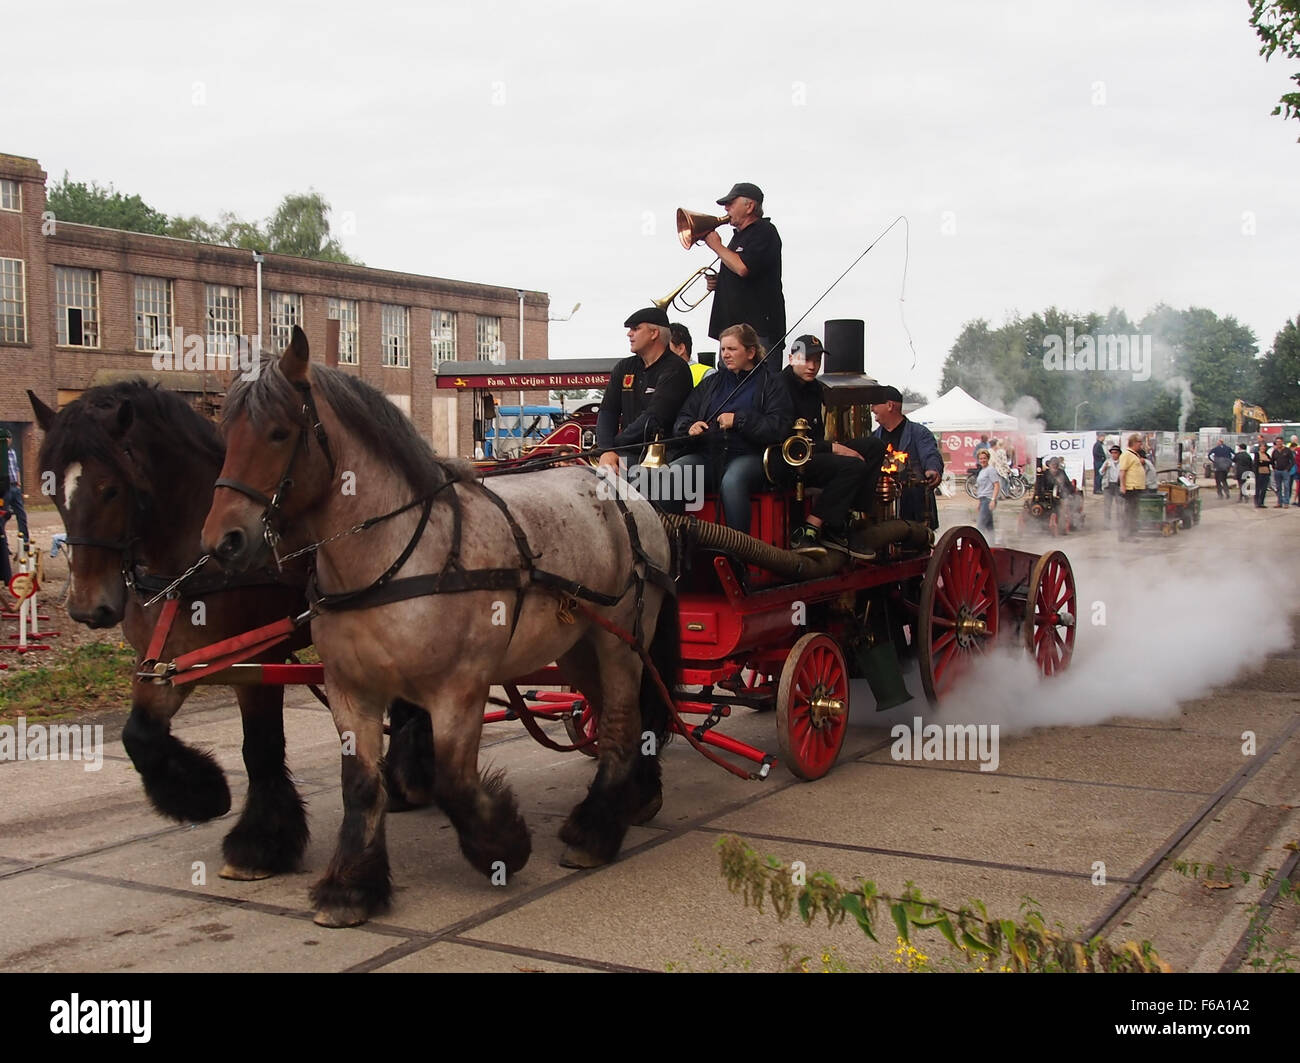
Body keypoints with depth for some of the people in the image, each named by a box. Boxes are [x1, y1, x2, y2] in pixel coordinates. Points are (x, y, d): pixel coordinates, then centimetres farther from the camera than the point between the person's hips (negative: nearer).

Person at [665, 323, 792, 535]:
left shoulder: (770, 384, 10)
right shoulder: (711, 382, 24)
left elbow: (780, 427, -5)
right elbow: (682, 418, 21)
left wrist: (739, 420, -11)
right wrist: (689, 427, -3)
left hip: (748, 456, -4)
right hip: (706, 455, 4)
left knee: (732, 481, -39)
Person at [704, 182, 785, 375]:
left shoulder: (764, 232, -8)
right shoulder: (739, 236, 22)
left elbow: (743, 268, -23)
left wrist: (717, 246, -8)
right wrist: (717, 282, 11)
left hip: (759, 327, -10)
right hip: (732, 326, 10)